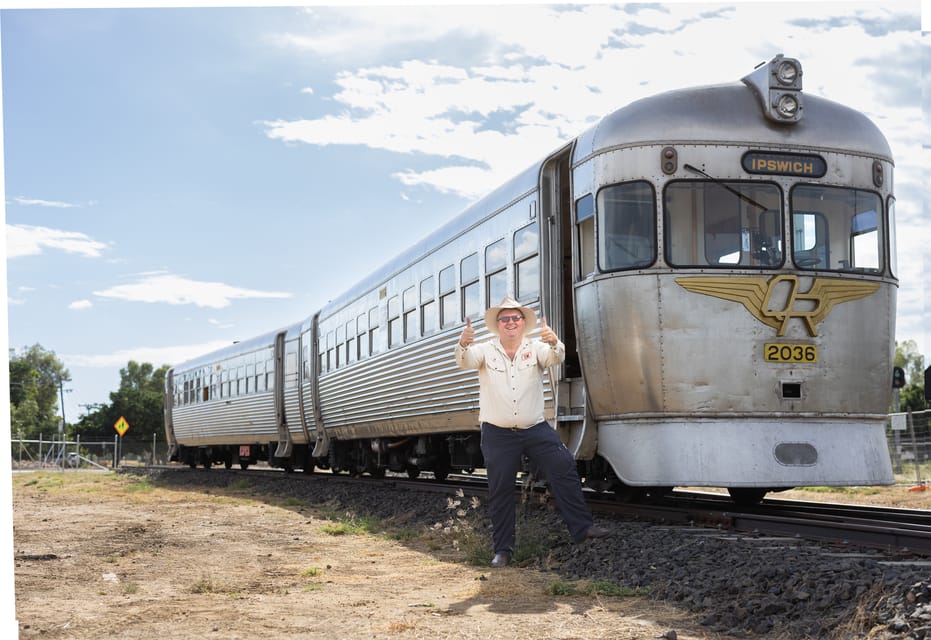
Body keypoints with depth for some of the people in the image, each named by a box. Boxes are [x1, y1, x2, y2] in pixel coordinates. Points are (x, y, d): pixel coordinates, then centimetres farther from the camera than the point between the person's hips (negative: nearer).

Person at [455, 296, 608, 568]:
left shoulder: (536, 348, 2)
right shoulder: (485, 350, 1)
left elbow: (555, 357, -16)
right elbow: (465, 361, -16)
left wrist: (554, 342, -41)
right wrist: (463, 344, -40)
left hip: (535, 429, 1)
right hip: (497, 434, -1)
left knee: (564, 469, -7)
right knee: (499, 491, 3)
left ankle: (581, 527, 6)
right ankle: (503, 549, 13)